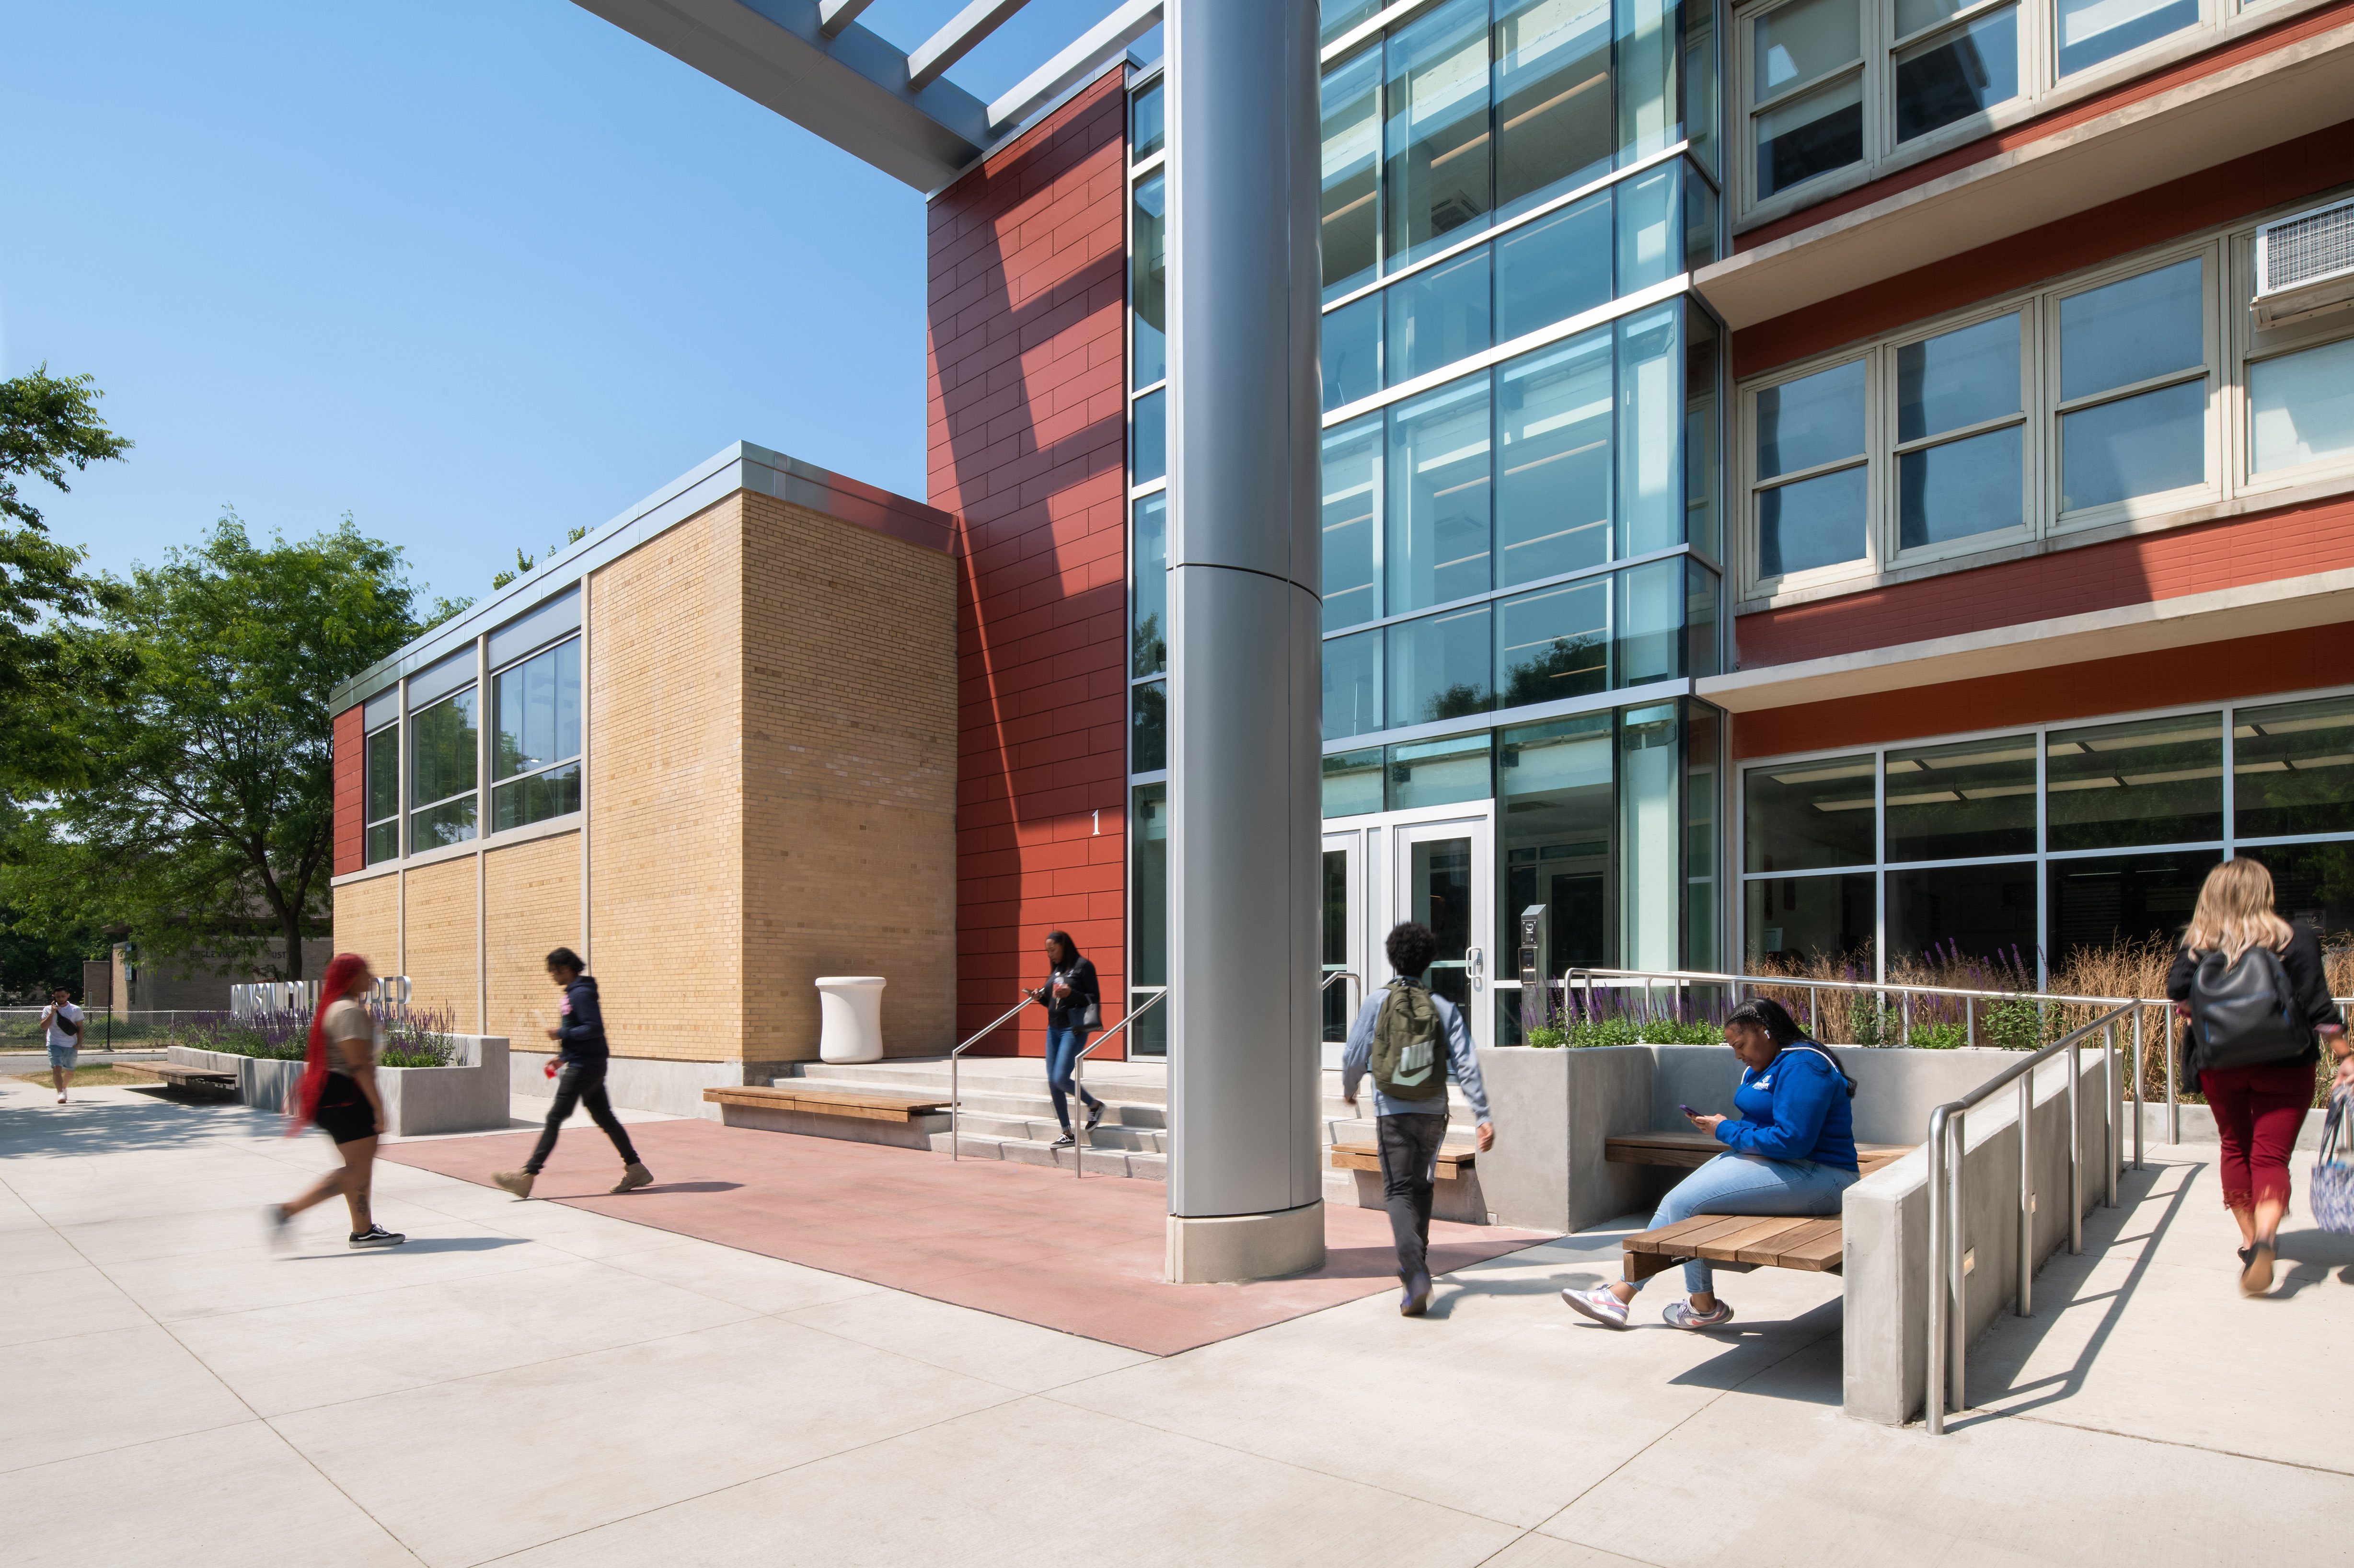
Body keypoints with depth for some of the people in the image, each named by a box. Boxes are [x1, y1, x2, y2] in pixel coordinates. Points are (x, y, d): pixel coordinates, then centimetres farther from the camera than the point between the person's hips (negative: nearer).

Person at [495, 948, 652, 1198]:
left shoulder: (581, 994, -15)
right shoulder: (573, 992, 17)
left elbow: (594, 1028, -23)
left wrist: (562, 1034, -16)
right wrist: (563, 1057, 19)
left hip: (583, 1068, -10)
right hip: (591, 1067, 10)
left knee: (554, 1118, -6)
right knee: (604, 1118, 11)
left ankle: (528, 1175, -2)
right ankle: (636, 1170, 13)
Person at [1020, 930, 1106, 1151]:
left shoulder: (1083, 966, -5)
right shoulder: (1055, 970, 16)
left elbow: (1094, 999, -9)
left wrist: (1070, 994, -21)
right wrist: (1040, 997, 3)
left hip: (1074, 1030, -8)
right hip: (1054, 1029, 8)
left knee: (1061, 1078, -16)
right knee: (1053, 1082, 4)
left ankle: (1095, 1105, 10)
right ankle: (1068, 1134, 12)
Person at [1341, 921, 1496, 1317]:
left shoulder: (1376, 1003, -5)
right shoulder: (1444, 1008, 0)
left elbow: (1354, 1057, -4)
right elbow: (1466, 1064, -7)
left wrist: (1349, 1090, 17)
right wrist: (1483, 1116, -5)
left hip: (1392, 1113, -3)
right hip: (1433, 1113, 3)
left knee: (1398, 1192, 0)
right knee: (1421, 1186, 21)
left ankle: (1415, 1271, -20)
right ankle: (1414, 1264, 30)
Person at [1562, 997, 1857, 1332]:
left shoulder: (1802, 1065, -18)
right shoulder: (1760, 1069, 15)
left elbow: (1792, 1140, -26)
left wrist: (1726, 1131, -14)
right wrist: (1724, 1128, -2)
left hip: (1812, 1179, -10)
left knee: (1684, 1202, -16)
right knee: (1676, 1202, -2)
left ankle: (1703, 1307, 4)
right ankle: (1621, 1294, -1)